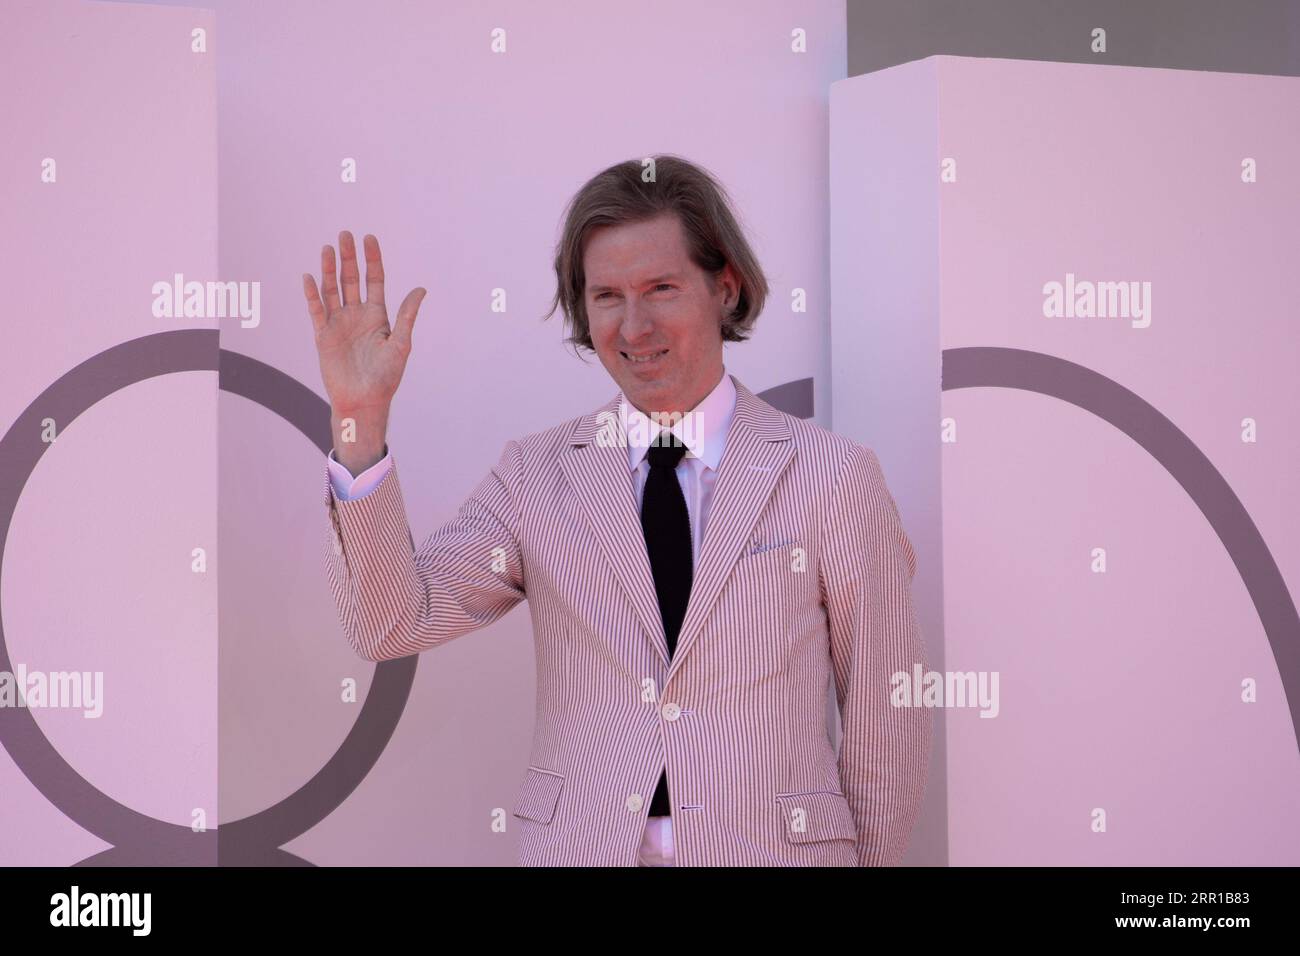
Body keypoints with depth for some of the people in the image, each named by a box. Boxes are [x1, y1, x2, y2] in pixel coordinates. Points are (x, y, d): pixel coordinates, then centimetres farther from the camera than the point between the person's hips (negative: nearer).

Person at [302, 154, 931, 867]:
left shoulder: (834, 479, -6)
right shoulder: (535, 474, 0)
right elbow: (390, 624, -11)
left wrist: (864, 858, 6)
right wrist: (359, 420, -19)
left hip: (776, 849, -1)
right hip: (575, 846, 2)